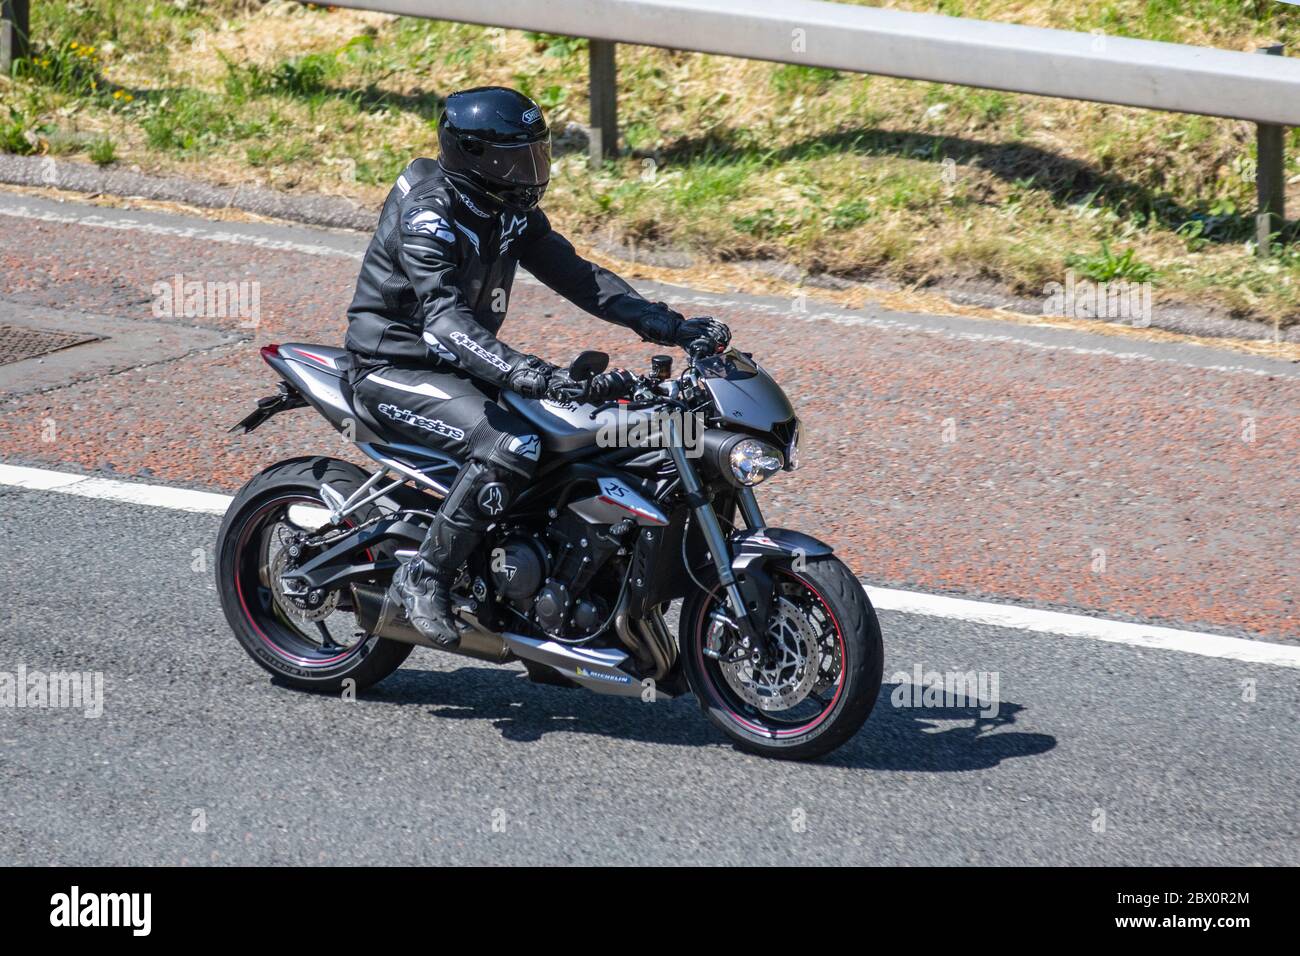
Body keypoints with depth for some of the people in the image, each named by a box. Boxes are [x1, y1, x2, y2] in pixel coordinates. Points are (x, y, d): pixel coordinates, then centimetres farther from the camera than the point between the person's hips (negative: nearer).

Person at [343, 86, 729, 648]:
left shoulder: (511, 211, 5)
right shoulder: (428, 214, -23)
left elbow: (574, 275, 5)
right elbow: (444, 319, -35)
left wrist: (671, 327, -8)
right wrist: (532, 376, -49)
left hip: (458, 366, 9)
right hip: (395, 368, -9)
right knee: (512, 448, -32)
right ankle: (422, 581, -23)